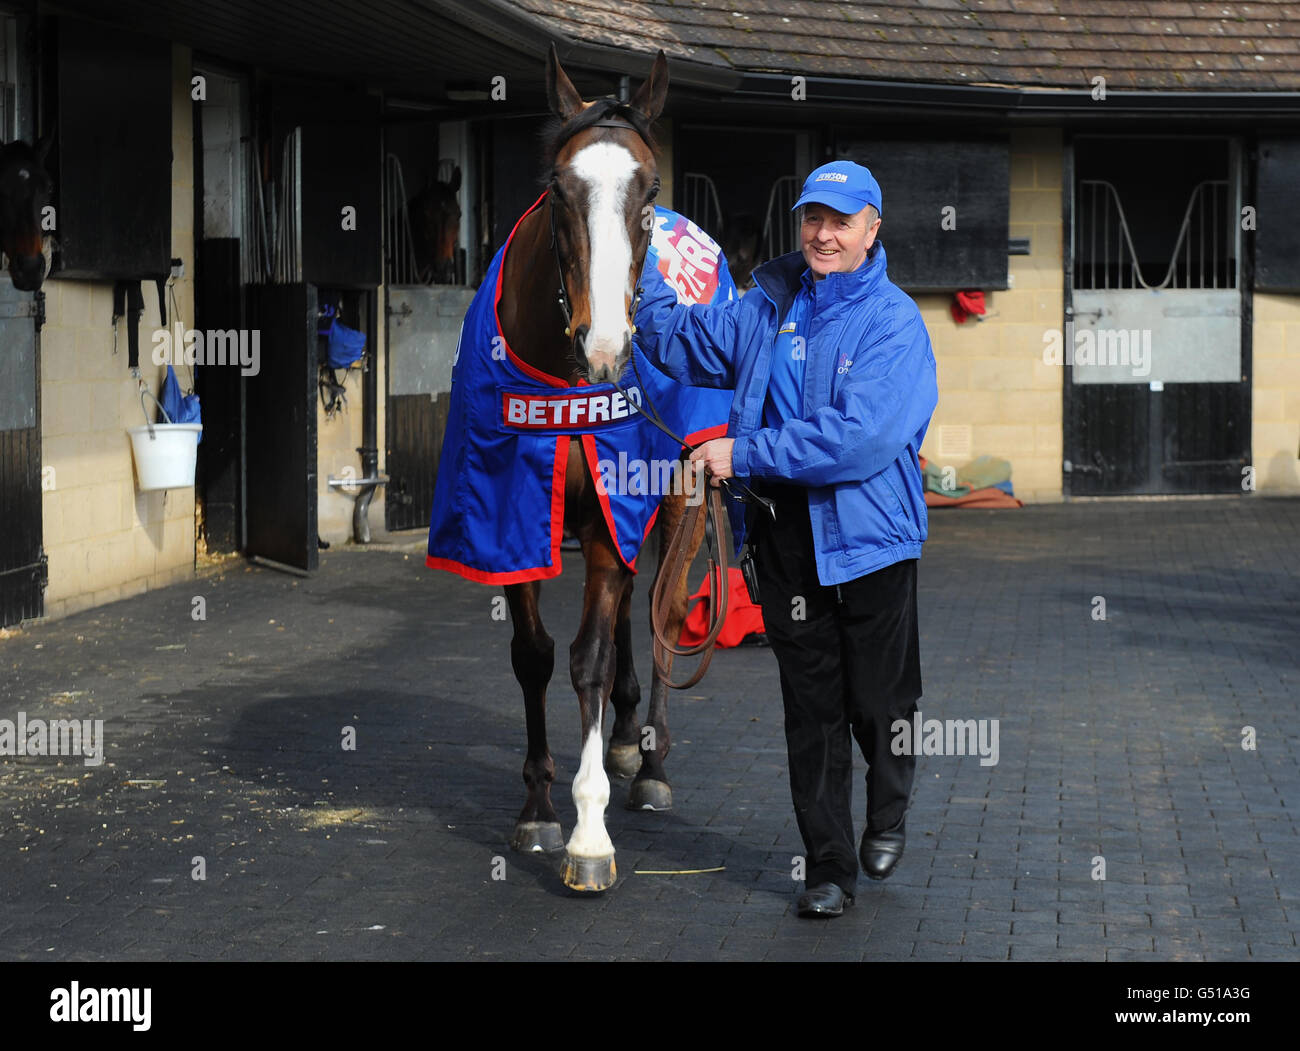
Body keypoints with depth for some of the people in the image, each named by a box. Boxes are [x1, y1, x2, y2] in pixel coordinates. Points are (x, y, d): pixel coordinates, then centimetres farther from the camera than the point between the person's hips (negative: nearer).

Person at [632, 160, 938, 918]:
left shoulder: (894, 322, -10)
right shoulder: (769, 307, 7)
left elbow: (862, 437, -22)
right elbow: (683, 343, 16)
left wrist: (744, 454, -20)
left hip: (869, 535, -4)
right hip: (786, 535, 4)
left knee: (879, 703, 7)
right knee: (811, 709, 8)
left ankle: (889, 818, 37)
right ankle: (828, 866, 18)